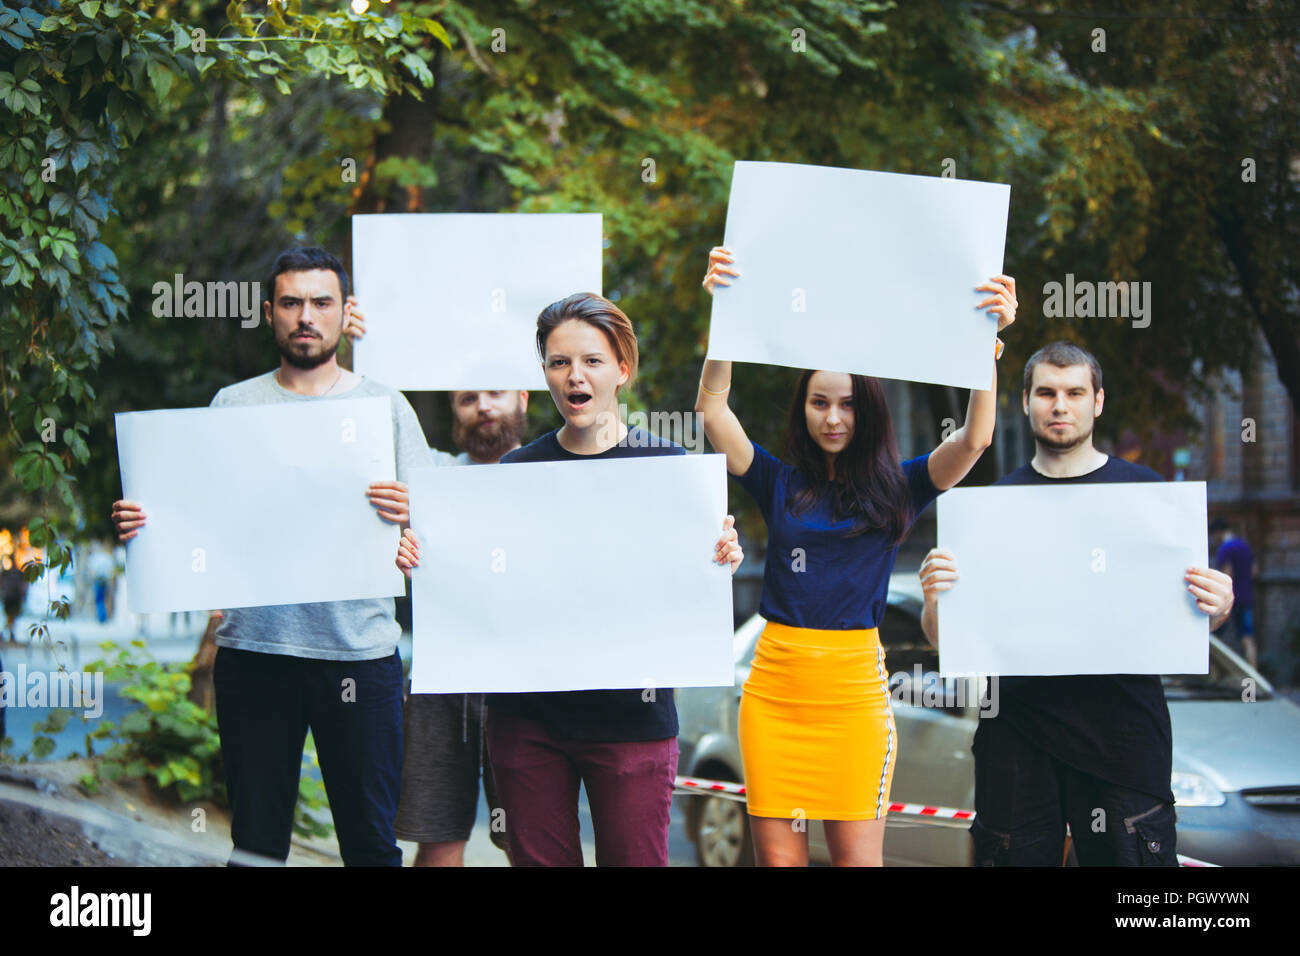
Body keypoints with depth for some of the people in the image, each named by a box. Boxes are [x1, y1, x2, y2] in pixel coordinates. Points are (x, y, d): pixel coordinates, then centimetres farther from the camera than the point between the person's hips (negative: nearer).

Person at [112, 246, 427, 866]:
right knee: (256, 839, 5)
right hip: (254, 646, 1)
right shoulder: (234, 405, 12)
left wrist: (406, 513, -18)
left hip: (358, 647, -1)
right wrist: (143, 523, -8)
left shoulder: (383, 405, 8)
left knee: (371, 839, 0)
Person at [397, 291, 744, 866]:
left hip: (631, 715, -2)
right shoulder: (518, 470, 5)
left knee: (634, 860, 0)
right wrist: (421, 559, -8)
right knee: (538, 860, 7)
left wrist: (723, 560, -19)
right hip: (527, 714, 2)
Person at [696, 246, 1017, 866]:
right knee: (776, 855, 1)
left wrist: (987, 340, -22)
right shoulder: (779, 485, 8)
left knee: (857, 857, 0)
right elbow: (713, 408, -2)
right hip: (774, 684, 1)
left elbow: (973, 439, -9)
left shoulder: (896, 490, 5)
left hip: (854, 686, -1)